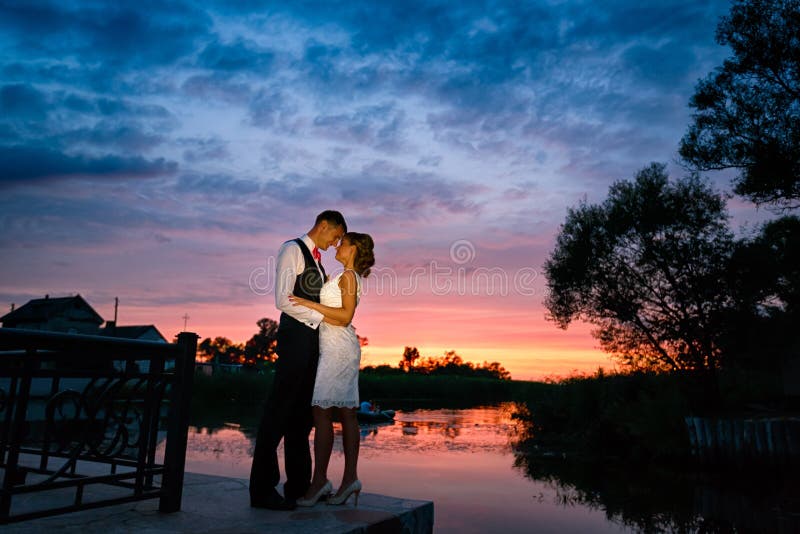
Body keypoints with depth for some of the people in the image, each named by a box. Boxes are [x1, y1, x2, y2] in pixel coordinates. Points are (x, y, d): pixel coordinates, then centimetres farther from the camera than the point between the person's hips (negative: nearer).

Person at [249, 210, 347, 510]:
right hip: (295, 335, -9)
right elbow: (283, 300, -13)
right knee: (279, 410, -7)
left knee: (302, 413, 10)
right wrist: (321, 316, -11)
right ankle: (262, 488, -1)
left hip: (313, 338, 9)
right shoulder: (293, 249, -2)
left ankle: (298, 484, 16)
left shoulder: (316, 260, 24)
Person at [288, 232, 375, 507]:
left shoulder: (349, 275, -8)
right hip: (339, 347, 10)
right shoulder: (350, 277, 20)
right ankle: (350, 478, 9)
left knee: (322, 411, -10)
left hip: (338, 347, -10)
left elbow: (346, 316, -16)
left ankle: (319, 480, -7)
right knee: (346, 413, 6)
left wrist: (311, 304, -17)